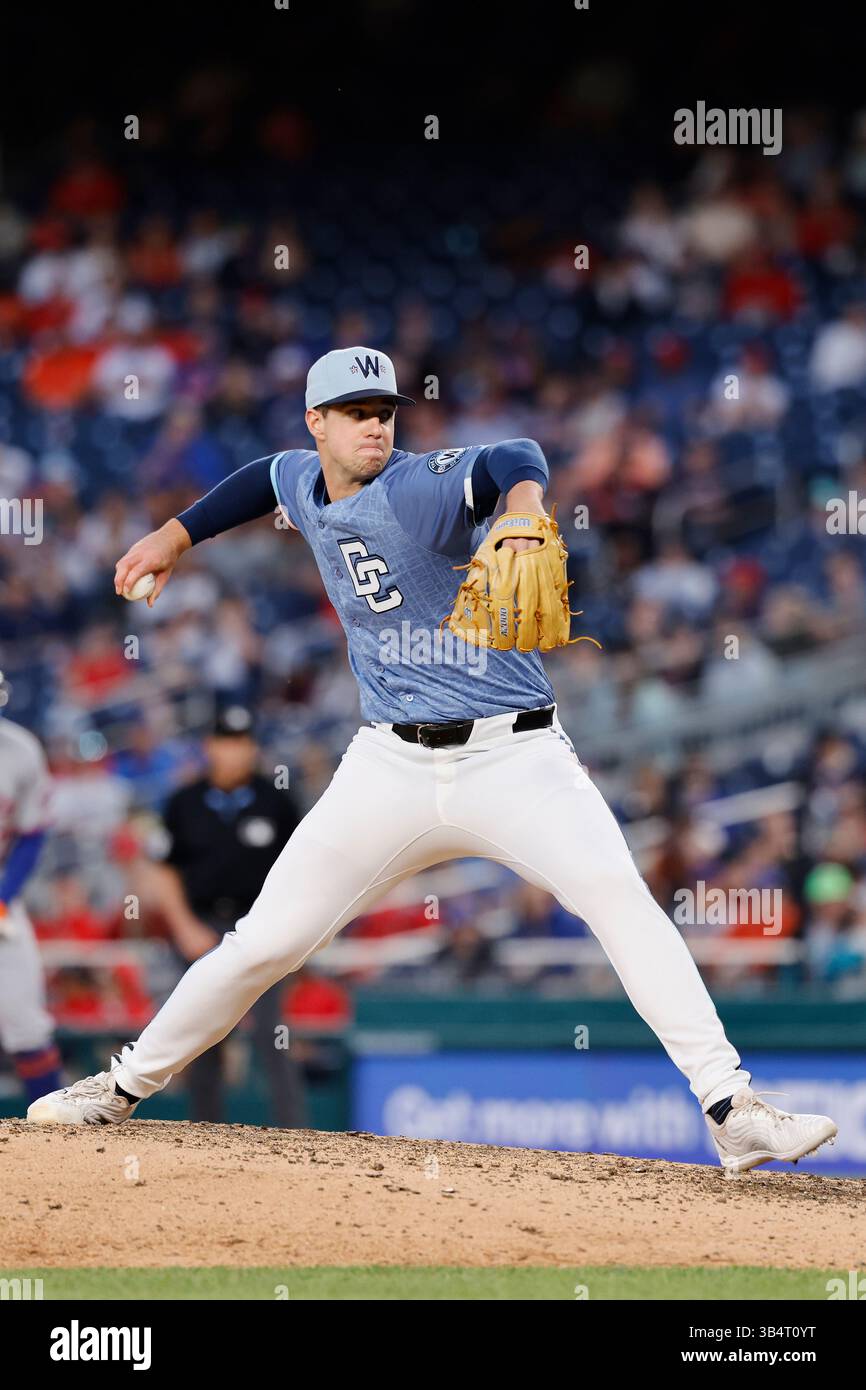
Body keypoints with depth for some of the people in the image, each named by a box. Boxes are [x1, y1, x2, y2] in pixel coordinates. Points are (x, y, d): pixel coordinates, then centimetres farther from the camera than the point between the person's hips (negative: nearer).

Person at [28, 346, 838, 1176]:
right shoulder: (305, 484, 7)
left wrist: (522, 506, -56)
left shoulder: (419, 487, -13)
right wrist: (177, 535, 33)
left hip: (514, 757, -5)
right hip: (392, 765, 5)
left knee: (618, 895, -26)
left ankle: (731, 1109, -29)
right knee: (265, 944, 3)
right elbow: (267, 478, 33)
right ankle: (126, 1087, 23)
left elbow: (513, 461, -35)